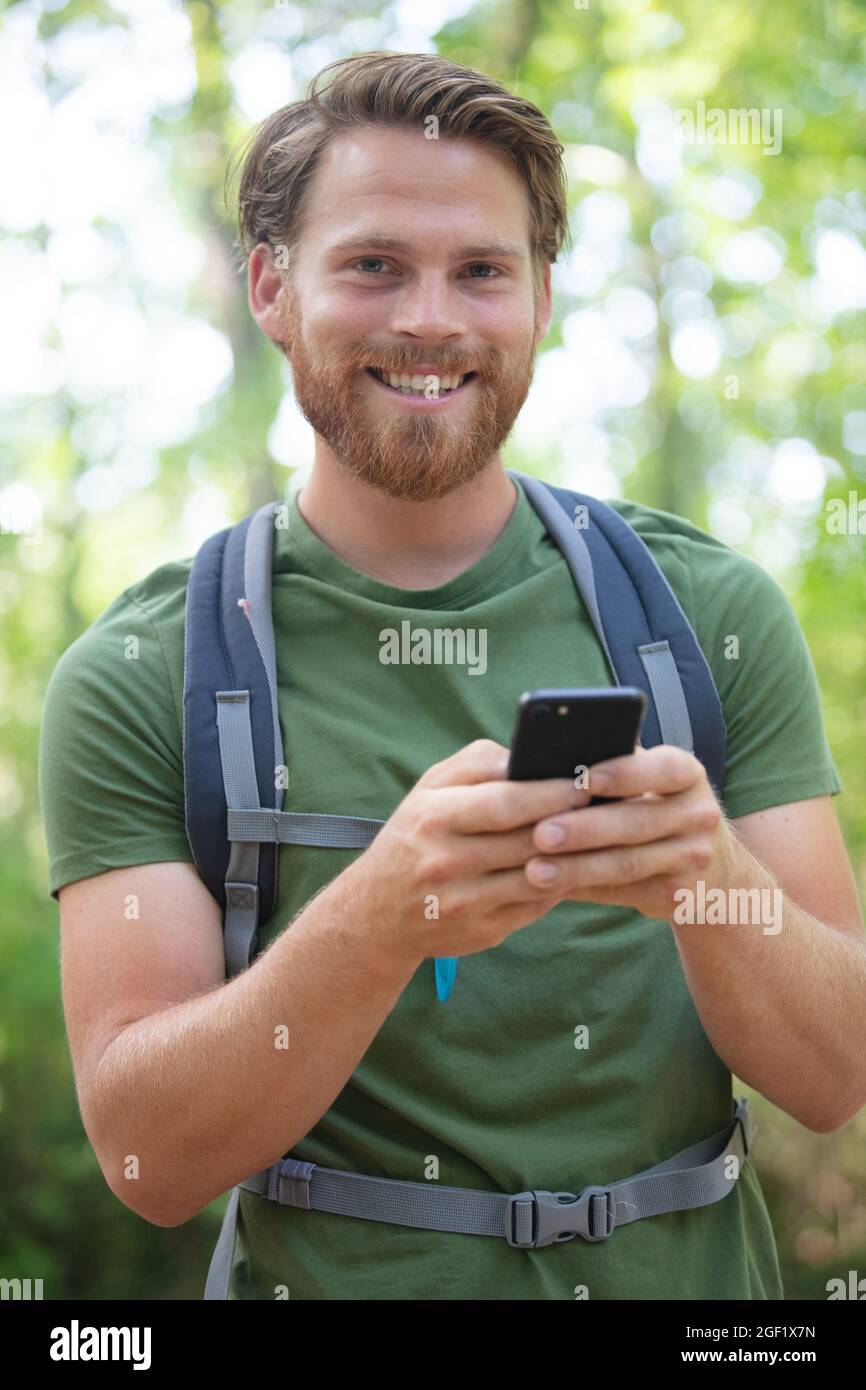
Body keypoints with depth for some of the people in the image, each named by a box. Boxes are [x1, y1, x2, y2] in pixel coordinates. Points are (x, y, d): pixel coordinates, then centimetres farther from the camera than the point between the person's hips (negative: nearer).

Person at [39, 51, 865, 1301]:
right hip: (333, 1277, -1)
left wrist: (711, 878, -21)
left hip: (686, 1272, 1)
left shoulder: (715, 610, 1)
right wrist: (378, 920, -24)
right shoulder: (137, 679, -3)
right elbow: (147, 1158, -9)